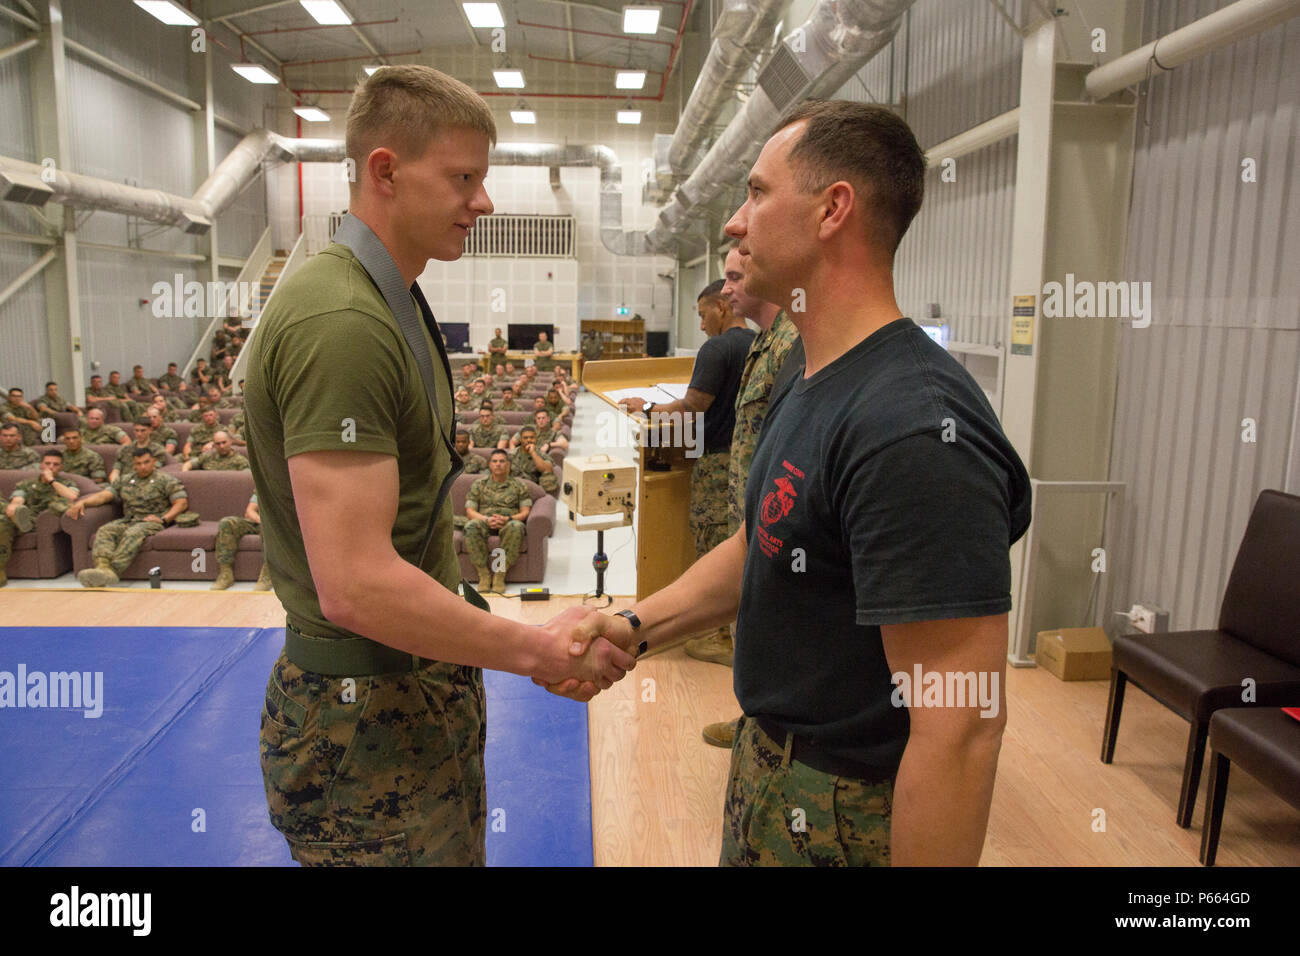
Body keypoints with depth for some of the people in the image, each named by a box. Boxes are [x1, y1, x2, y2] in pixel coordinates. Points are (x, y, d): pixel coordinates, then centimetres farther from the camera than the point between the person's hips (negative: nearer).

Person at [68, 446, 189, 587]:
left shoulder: (166, 480, 7)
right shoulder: (124, 480, 22)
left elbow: (182, 502, -1)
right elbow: (103, 495, 13)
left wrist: (163, 519, -13)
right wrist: (82, 502, -5)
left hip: (153, 521, -5)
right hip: (128, 520, 5)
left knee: (133, 533, -36)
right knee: (105, 531, -24)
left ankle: (114, 571, -52)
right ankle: (103, 567, -48)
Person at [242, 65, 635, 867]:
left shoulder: (393, 304, 8)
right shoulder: (341, 323, -24)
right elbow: (356, 586, -29)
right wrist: (540, 652, -19)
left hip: (421, 691, 9)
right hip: (370, 719, -9)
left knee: (458, 850, 23)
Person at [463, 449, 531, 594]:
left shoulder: (518, 485, 17)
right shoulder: (478, 485, 19)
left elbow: (525, 512, 6)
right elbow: (470, 511, 8)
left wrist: (507, 519, -14)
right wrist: (486, 519, -13)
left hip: (508, 523, -1)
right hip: (485, 523, 1)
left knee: (516, 526, -38)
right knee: (471, 526, -35)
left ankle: (500, 575, -33)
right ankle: (484, 575, -30)